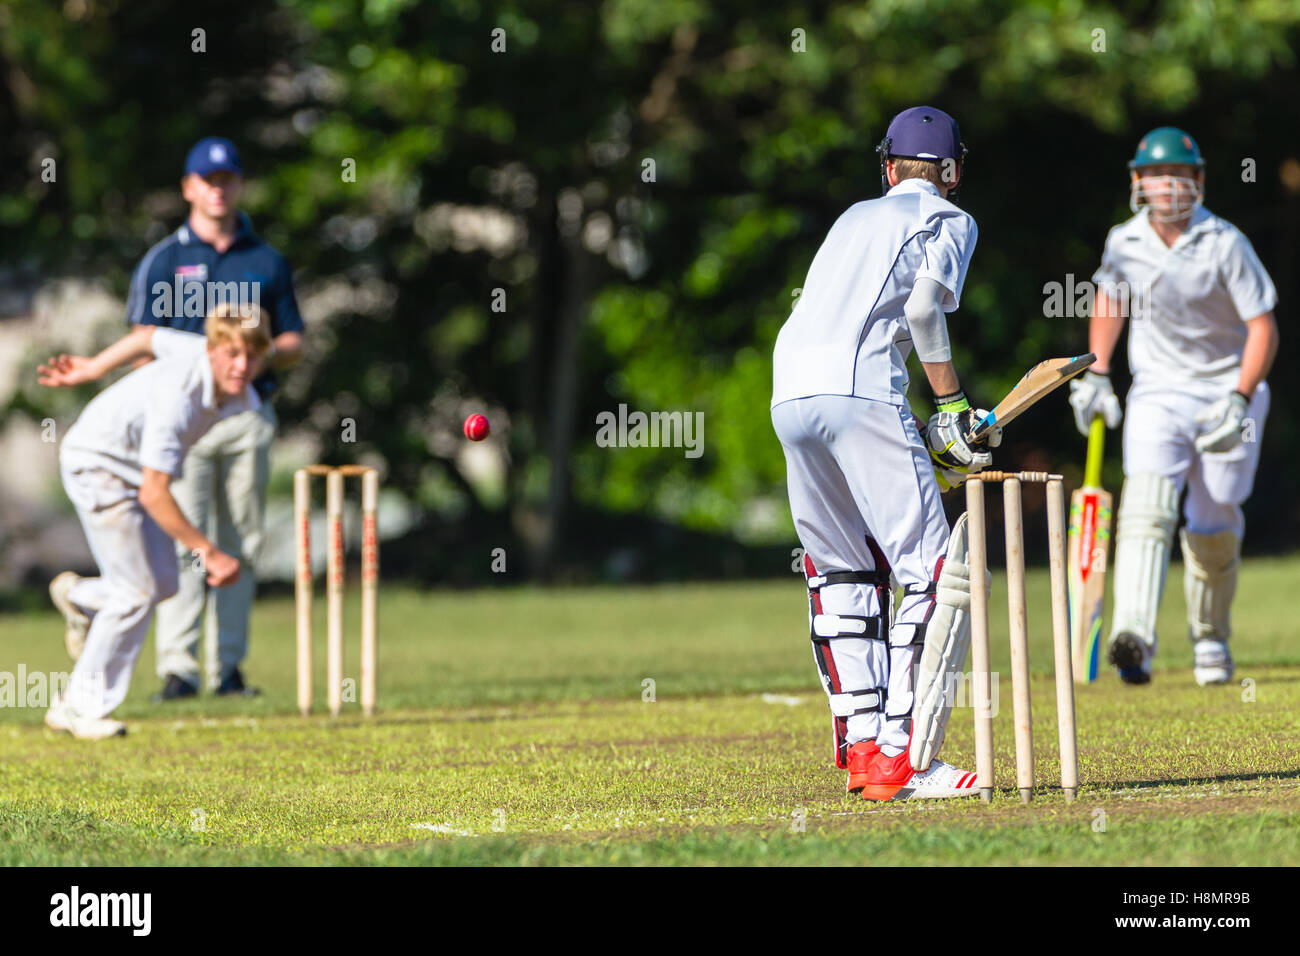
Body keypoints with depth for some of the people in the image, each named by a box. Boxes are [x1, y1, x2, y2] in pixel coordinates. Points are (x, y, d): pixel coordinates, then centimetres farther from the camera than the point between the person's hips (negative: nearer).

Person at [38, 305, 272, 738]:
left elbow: (151, 337, 8)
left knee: (163, 583, 7)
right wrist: (208, 552, -32)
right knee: (136, 592, -11)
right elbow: (154, 494, -36)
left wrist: (91, 369, 19)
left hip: (136, 468, 8)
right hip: (95, 462, -8)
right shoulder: (177, 396, -37)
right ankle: (83, 709, -1)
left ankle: (78, 597, 36)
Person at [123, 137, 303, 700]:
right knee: (183, 542, -11)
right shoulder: (163, 260, 7)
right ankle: (178, 668, -14)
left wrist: (260, 355, -7)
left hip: (249, 414, 3)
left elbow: (293, 344, 15)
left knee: (241, 544, 3)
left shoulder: (267, 262, 14)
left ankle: (229, 668, 7)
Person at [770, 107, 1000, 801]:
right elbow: (923, 306, -6)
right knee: (935, 572, -6)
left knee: (844, 571, 18)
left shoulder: (856, 217, 32)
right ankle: (901, 760, -16)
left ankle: (862, 745, 14)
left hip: (790, 394, 7)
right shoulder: (950, 221, 14)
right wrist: (952, 406, 1)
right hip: (862, 392, -7)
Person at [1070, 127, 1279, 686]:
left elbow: (1262, 328, -13)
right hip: (1156, 392, 1)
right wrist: (1096, 375, 10)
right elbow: (1108, 298, 18)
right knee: (1146, 504, -20)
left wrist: (1239, 401, -23)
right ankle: (1134, 638, -36)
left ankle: (1210, 637, 28)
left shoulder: (1226, 245, -14)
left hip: (1227, 392, -1)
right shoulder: (1124, 244, -3)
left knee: (1214, 525, 4)